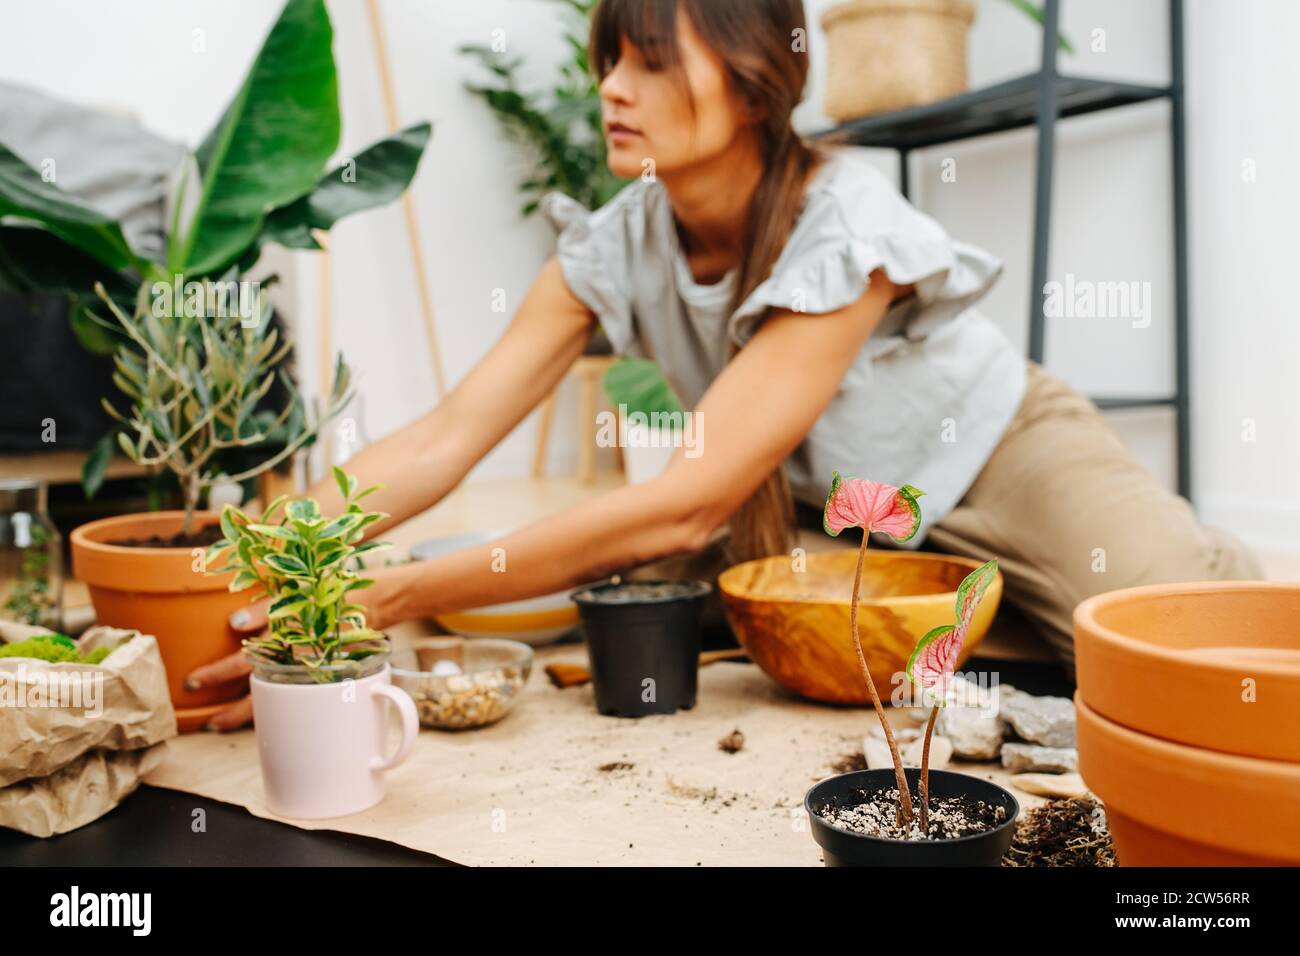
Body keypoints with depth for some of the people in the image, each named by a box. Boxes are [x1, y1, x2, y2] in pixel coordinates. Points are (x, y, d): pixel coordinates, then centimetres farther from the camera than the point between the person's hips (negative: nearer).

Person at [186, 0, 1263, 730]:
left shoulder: (843, 229, -30)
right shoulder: (616, 247, -12)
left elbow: (685, 507, -36)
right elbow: (447, 437, -19)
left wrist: (391, 599, -40)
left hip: (999, 463, -6)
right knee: (573, 595, -10)